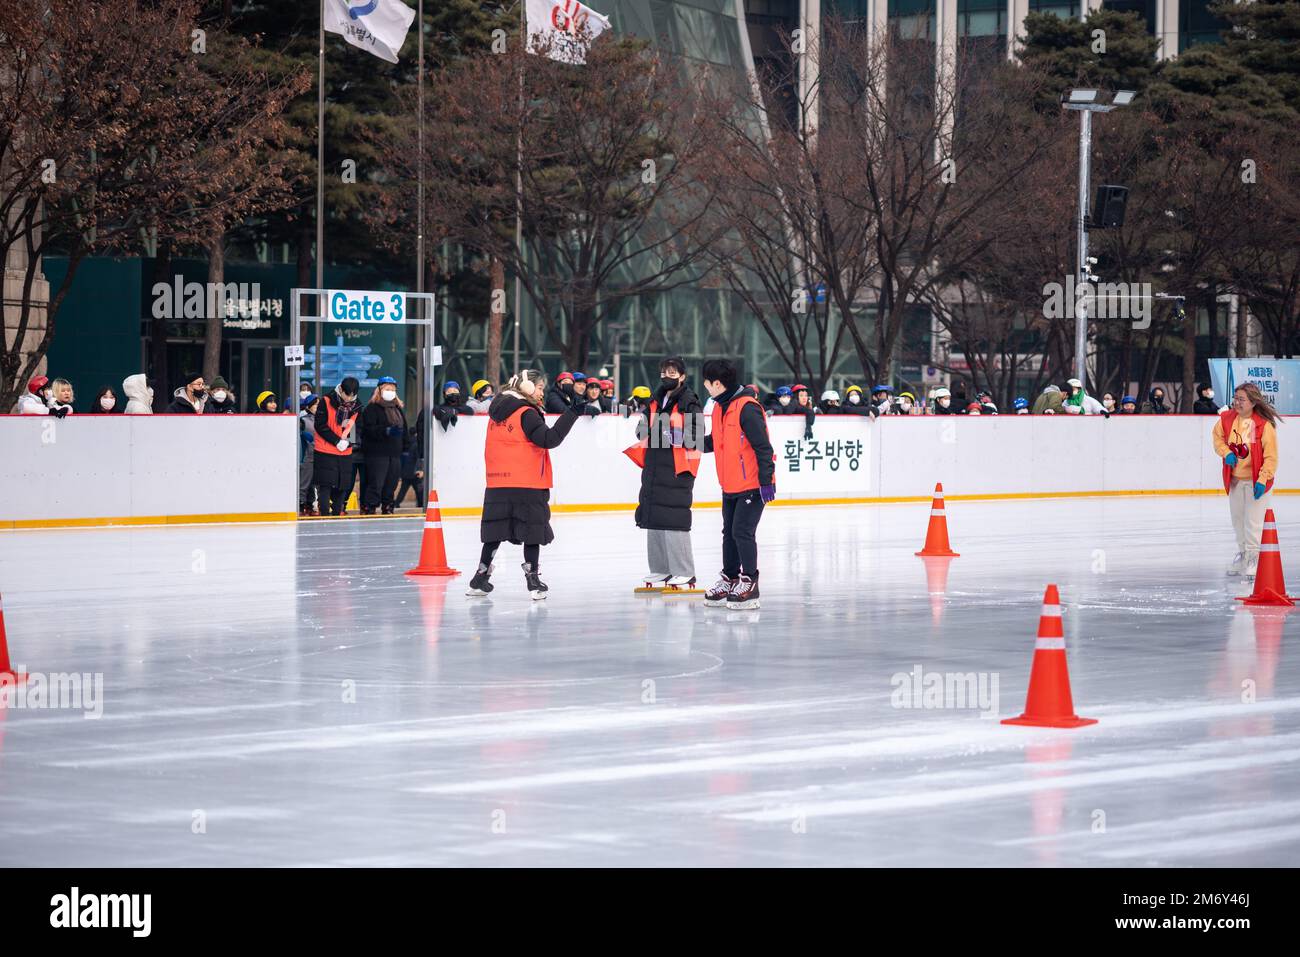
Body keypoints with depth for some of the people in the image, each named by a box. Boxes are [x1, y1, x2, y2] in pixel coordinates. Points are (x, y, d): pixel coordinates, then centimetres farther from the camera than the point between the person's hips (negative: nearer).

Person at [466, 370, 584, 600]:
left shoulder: (497, 412, 11)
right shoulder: (526, 414, -11)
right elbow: (549, 439, -19)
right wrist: (571, 414, -18)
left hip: (497, 485, 6)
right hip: (528, 486, -6)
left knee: (495, 530, 11)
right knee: (532, 530, 3)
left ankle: (481, 578, 12)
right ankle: (533, 579, 2)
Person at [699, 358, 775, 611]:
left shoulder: (747, 408, -21)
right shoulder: (720, 407, 8)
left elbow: (763, 446, -21)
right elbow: (716, 441, 18)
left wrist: (766, 480, -22)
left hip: (752, 485, -9)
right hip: (730, 485, 9)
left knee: (743, 532, -8)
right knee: (730, 532, 14)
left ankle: (749, 583, 1)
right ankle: (729, 580, 24)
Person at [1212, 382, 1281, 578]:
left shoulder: (1265, 424, -19)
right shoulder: (1227, 419, -5)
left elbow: (1271, 456, -16)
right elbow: (1217, 436, 13)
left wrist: (1262, 480, -21)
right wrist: (1226, 452, -6)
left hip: (1256, 480, -6)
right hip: (1235, 479, 6)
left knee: (1253, 521, -8)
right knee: (1237, 518, 18)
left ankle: (1254, 558, 1)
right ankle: (1242, 552, 35)